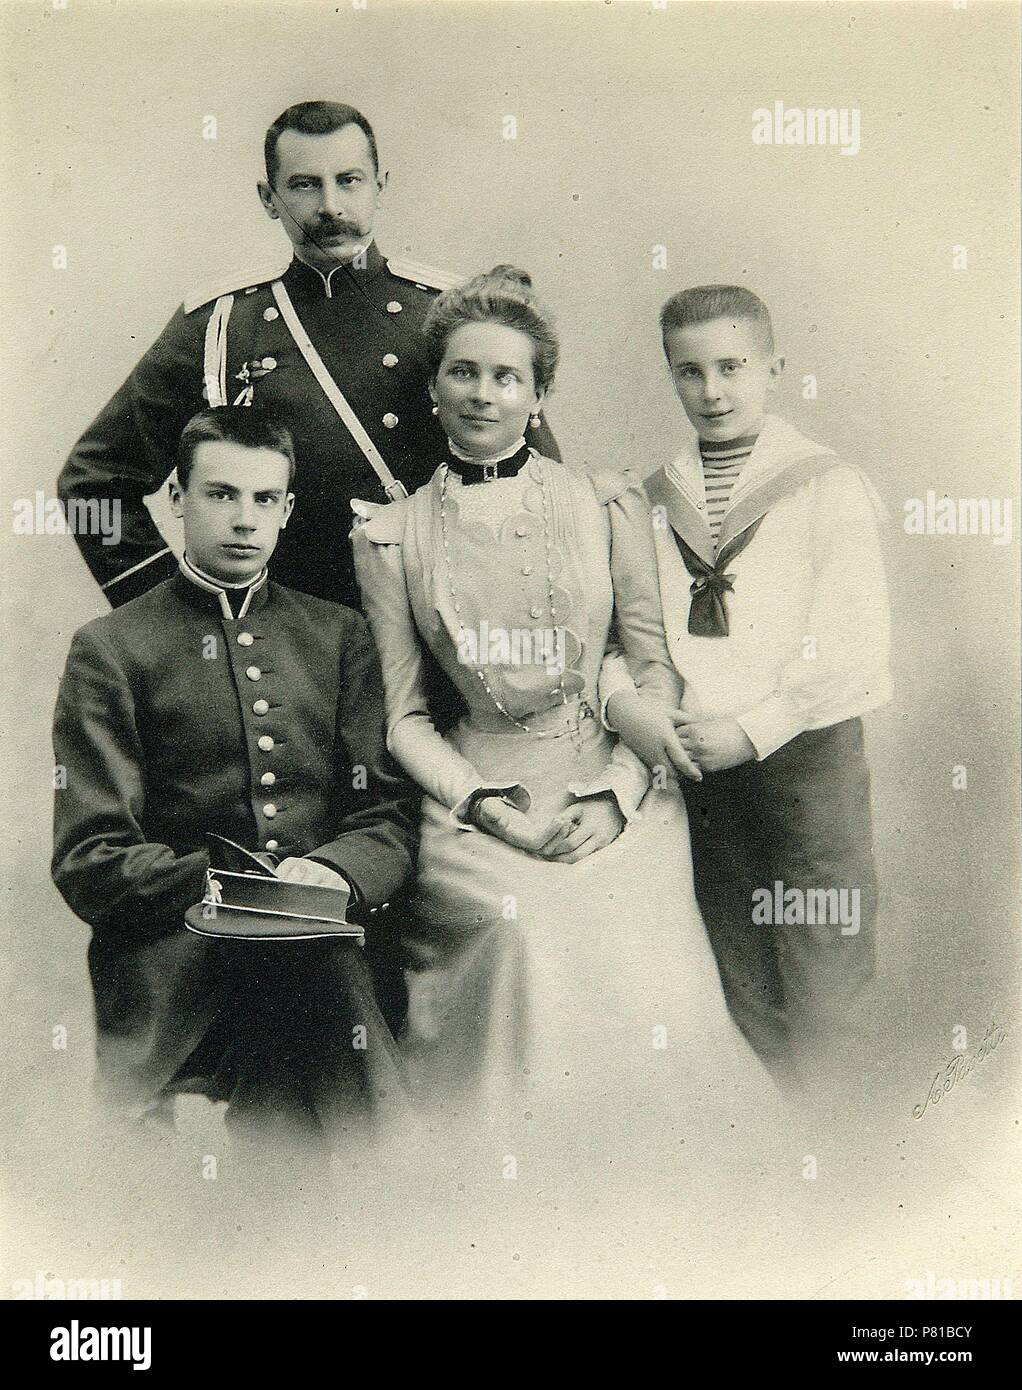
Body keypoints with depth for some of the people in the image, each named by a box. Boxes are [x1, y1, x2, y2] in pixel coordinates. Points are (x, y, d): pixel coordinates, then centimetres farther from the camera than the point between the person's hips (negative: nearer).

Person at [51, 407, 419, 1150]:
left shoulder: (340, 635, 19)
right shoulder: (110, 649, 9)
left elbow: (390, 815, 12)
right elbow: (89, 859, 1)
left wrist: (335, 871, -11)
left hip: (323, 942, 2)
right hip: (170, 954, -1)